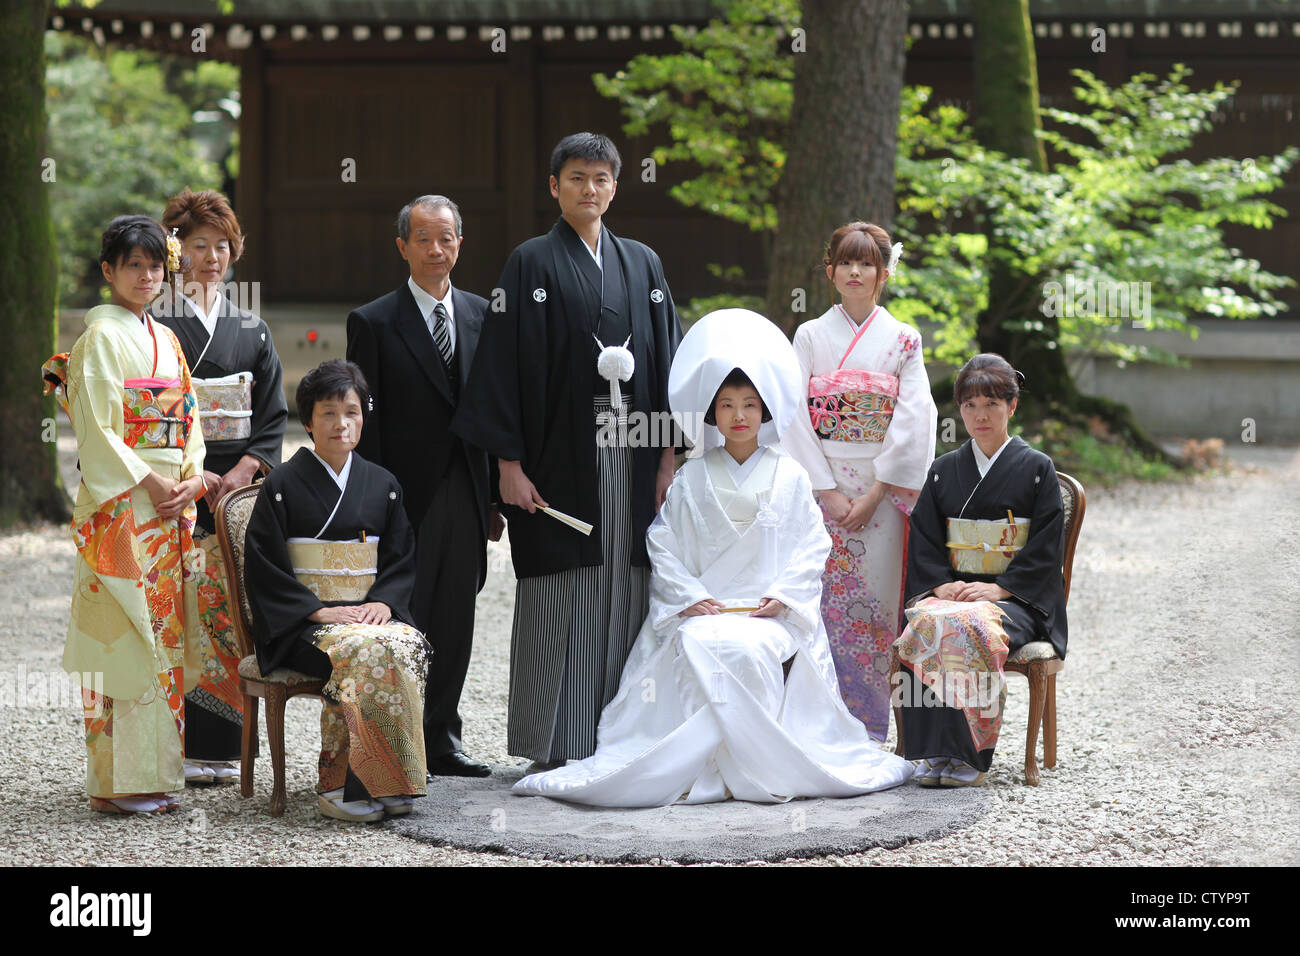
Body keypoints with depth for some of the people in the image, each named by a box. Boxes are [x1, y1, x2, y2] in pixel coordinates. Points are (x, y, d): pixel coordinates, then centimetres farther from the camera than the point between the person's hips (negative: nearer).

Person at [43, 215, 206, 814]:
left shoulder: (165, 338, 17)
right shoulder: (102, 335, -6)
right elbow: (95, 427, -13)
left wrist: (193, 477, 1)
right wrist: (147, 483, -15)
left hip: (171, 506, 8)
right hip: (120, 506, -8)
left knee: (162, 629, 7)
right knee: (123, 634, -8)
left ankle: (155, 775, 12)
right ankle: (117, 782, -5)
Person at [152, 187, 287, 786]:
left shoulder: (250, 328, 15)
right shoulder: (153, 324, 2)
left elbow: (272, 415, 10)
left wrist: (241, 471, -6)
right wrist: (191, 473, -12)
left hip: (238, 484, 4)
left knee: (229, 611, -1)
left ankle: (218, 746, 3)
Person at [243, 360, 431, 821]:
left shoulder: (382, 485, 14)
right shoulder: (283, 486, 2)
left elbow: (401, 560, 14)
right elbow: (264, 568, -3)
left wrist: (381, 602, -7)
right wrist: (319, 611, -14)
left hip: (370, 612, 4)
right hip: (303, 624, -4)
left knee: (407, 645, -30)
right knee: (365, 650, -35)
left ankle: (391, 783, -26)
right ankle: (341, 784, -30)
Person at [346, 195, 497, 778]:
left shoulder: (481, 315, 11)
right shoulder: (374, 322, -2)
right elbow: (364, 422, -4)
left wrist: (495, 497, 8)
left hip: (466, 495, 4)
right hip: (406, 495, -4)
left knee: (455, 621, 8)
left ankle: (440, 737, 16)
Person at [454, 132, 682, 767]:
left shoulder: (642, 264, 13)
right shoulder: (532, 264, 0)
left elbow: (666, 358, 13)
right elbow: (504, 364, -5)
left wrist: (668, 455, 5)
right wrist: (508, 464, -11)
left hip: (630, 457, 4)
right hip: (560, 458, -4)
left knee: (625, 596, 4)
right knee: (560, 601, -3)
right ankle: (555, 751, 3)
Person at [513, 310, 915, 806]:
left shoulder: (789, 475, 10)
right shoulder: (693, 477, 12)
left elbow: (811, 546, 6)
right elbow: (663, 543, 7)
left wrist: (782, 596, -9)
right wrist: (689, 597, -8)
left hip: (771, 613, -1)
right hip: (703, 609, 1)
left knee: (747, 649, -34)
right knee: (698, 646, -33)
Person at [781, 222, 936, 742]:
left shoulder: (903, 341, 5)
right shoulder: (810, 336, 7)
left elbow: (912, 421, -2)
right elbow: (798, 419, 0)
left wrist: (875, 494, -10)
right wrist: (828, 493, -9)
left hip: (883, 492, 0)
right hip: (823, 488, 0)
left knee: (875, 601, -2)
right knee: (825, 601, -3)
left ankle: (868, 731, 4)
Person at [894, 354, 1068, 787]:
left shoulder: (1036, 469, 6)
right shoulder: (944, 471, 17)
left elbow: (1046, 549, -2)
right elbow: (924, 542, 11)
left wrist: (998, 589, -14)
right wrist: (942, 585, -9)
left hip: (1015, 599, -3)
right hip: (949, 590, 3)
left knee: (971, 626, -37)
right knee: (926, 624, -33)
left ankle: (968, 756, -30)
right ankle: (936, 751, -32)